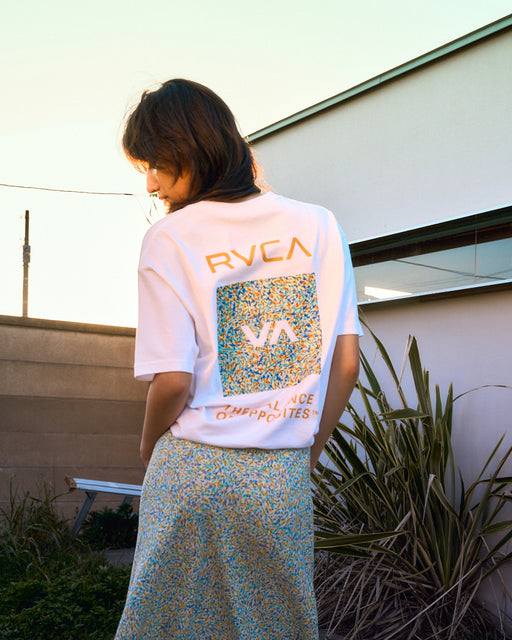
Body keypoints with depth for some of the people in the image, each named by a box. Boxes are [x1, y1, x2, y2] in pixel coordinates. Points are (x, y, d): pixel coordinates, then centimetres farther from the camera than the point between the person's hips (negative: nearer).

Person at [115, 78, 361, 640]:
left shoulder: (168, 239, -8)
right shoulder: (318, 225, 3)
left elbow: (174, 382, -11)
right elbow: (346, 364, 1)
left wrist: (149, 448, 9)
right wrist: (306, 453, 13)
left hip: (194, 468, -3)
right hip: (284, 477, 3)